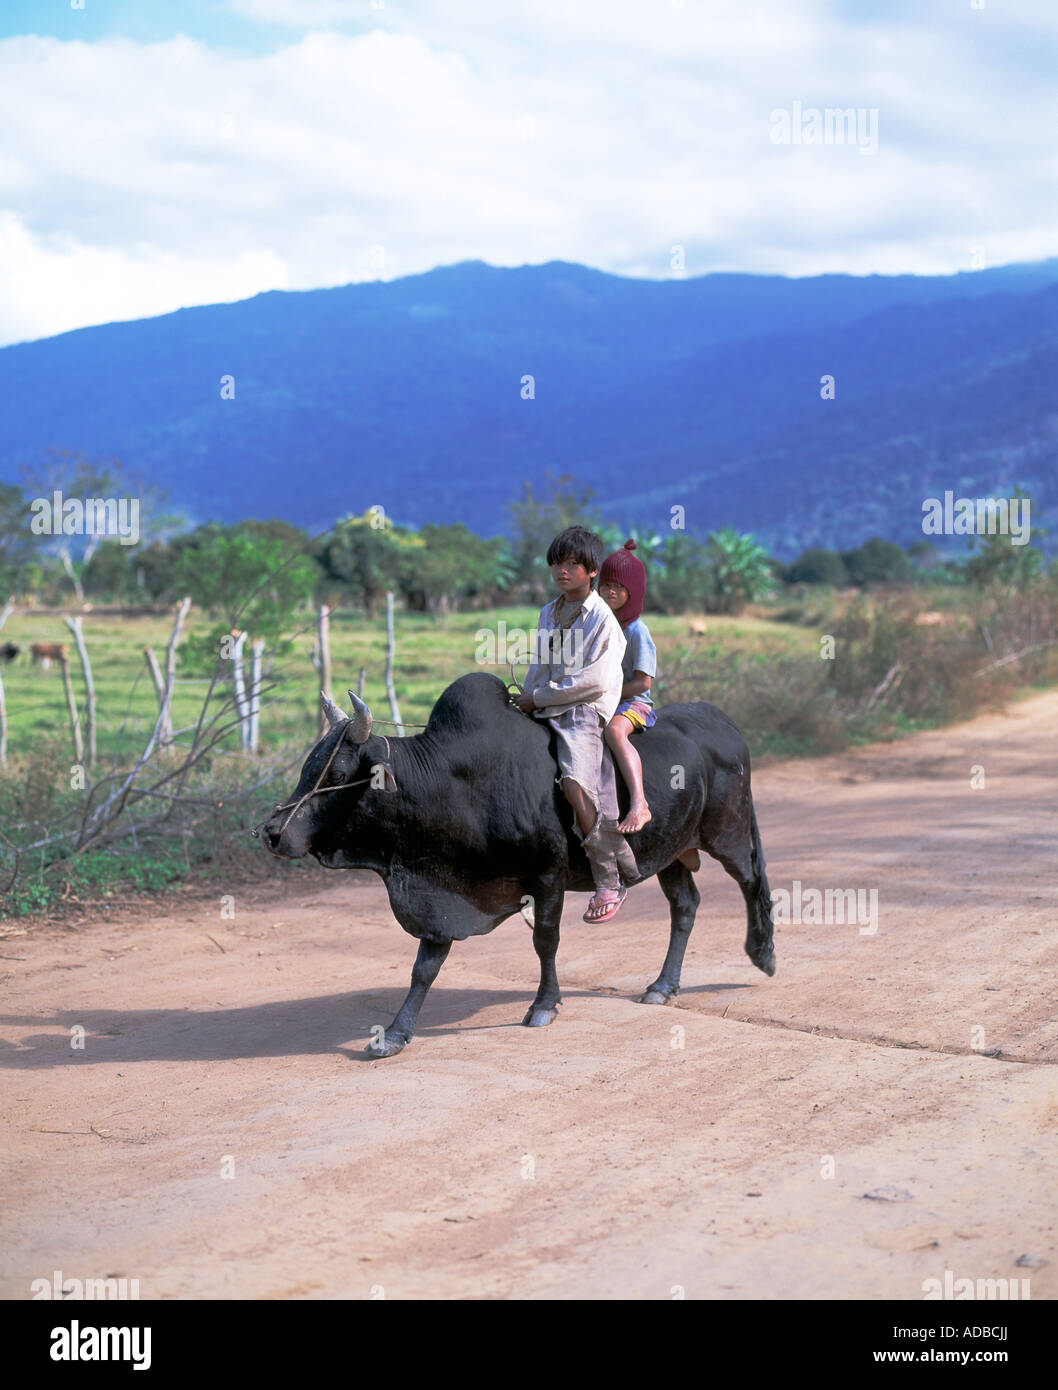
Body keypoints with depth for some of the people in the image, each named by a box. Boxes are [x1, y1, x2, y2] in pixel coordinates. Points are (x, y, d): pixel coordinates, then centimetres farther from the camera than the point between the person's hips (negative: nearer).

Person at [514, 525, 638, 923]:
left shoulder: (602, 618, -5)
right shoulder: (548, 614, 17)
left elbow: (594, 680, -13)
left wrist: (538, 698, -10)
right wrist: (523, 704, 5)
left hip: (586, 712, -8)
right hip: (545, 712, 8)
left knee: (575, 782, -28)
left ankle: (609, 882, -19)